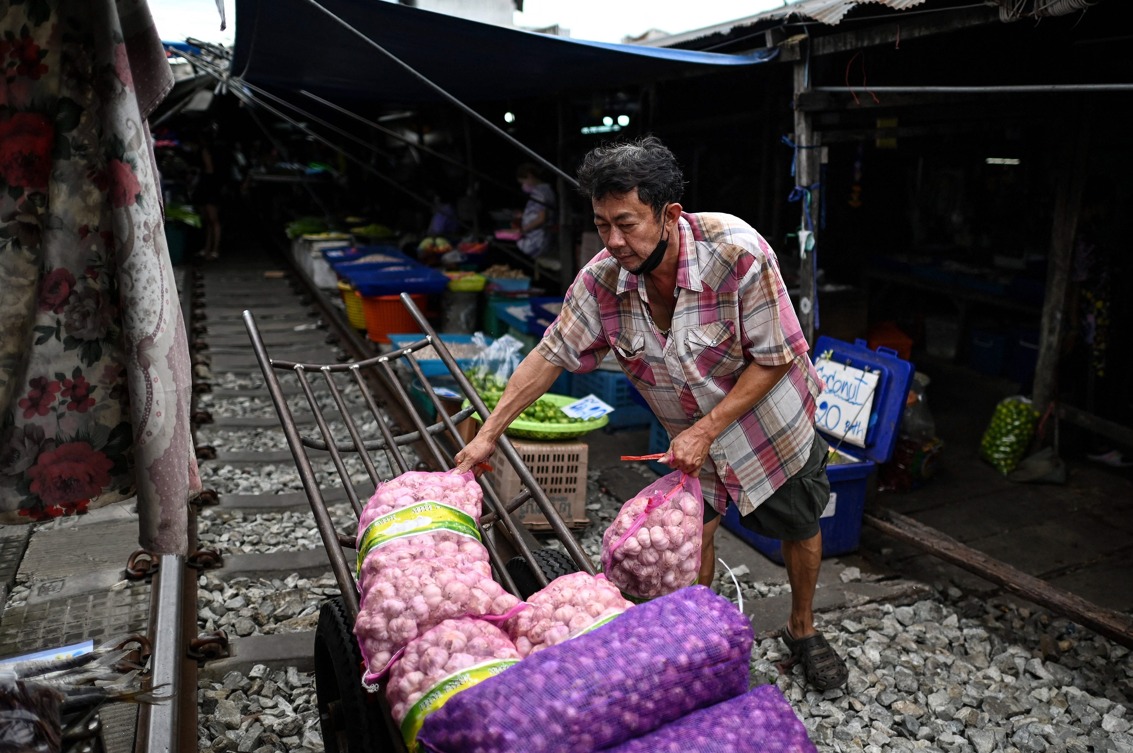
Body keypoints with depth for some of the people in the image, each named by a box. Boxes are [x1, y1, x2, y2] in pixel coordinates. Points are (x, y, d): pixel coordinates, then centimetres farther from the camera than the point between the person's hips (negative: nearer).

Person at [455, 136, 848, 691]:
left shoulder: (737, 251, -35)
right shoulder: (602, 280, -23)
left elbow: (775, 358, -26)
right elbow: (551, 354, -12)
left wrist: (706, 430, -28)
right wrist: (488, 434, -11)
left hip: (771, 412, -2)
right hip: (690, 429, 2)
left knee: (798, 526, 14)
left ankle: (803, 631, 41)